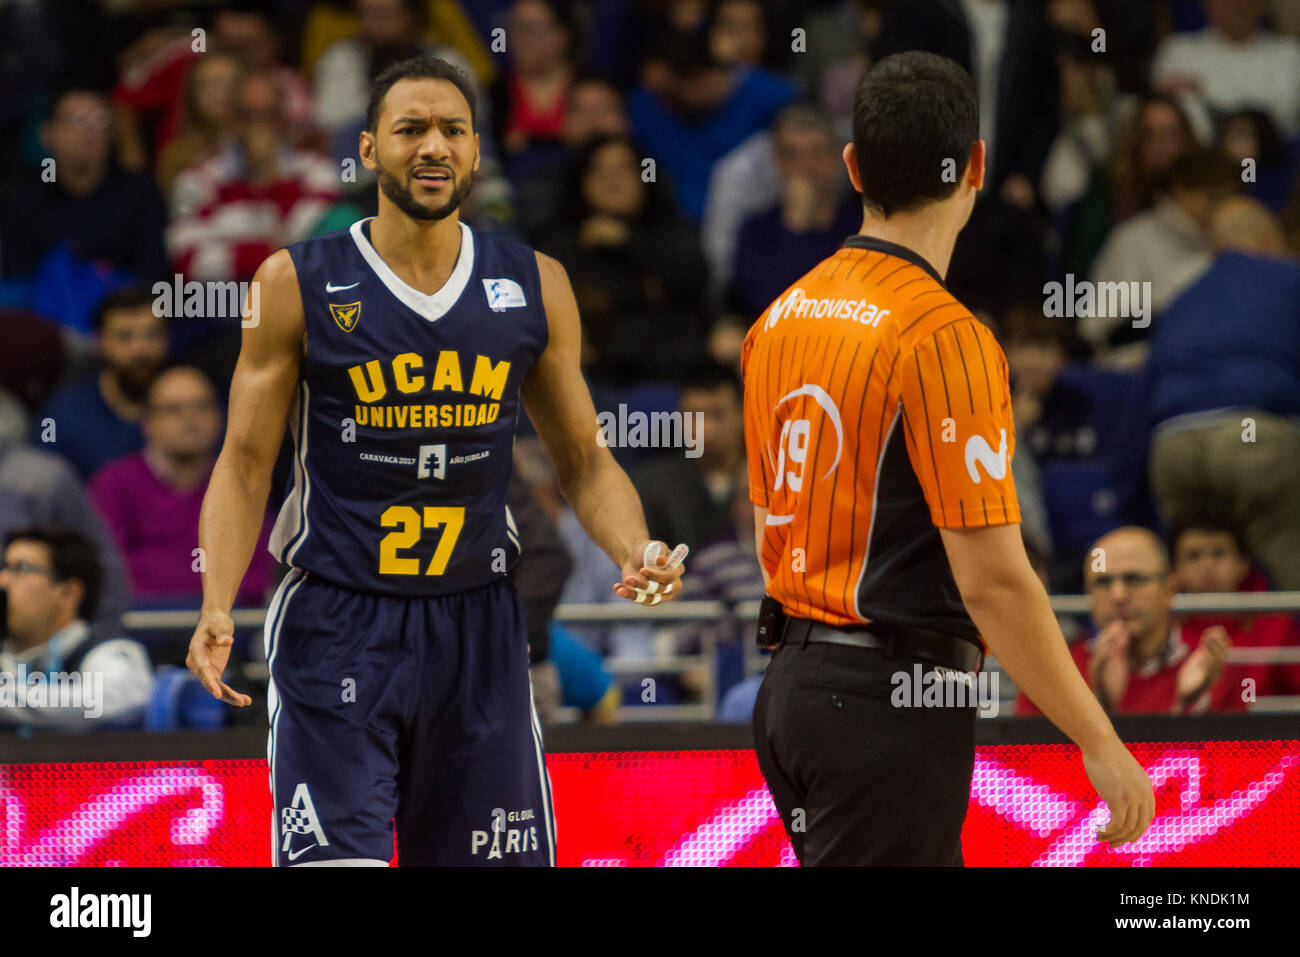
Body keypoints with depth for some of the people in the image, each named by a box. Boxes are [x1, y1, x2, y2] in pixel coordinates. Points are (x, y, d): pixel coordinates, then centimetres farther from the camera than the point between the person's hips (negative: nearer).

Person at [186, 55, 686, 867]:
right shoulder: (298, 284, -3)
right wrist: (217, 608, -17)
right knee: (333, 856, -14)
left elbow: (584, 461, 11)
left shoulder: (535, 288, 5)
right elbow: (245, 465, -2)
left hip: (479, 624, 3)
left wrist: (634, 551, -9)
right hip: (337, 627, -3)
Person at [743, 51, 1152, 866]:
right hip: (894, 705, -8)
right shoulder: (945, 336, -16)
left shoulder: (779, 319, 8)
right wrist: (1102, 745, -13)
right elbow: (992, 578, -18)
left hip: (792, 685, 8)